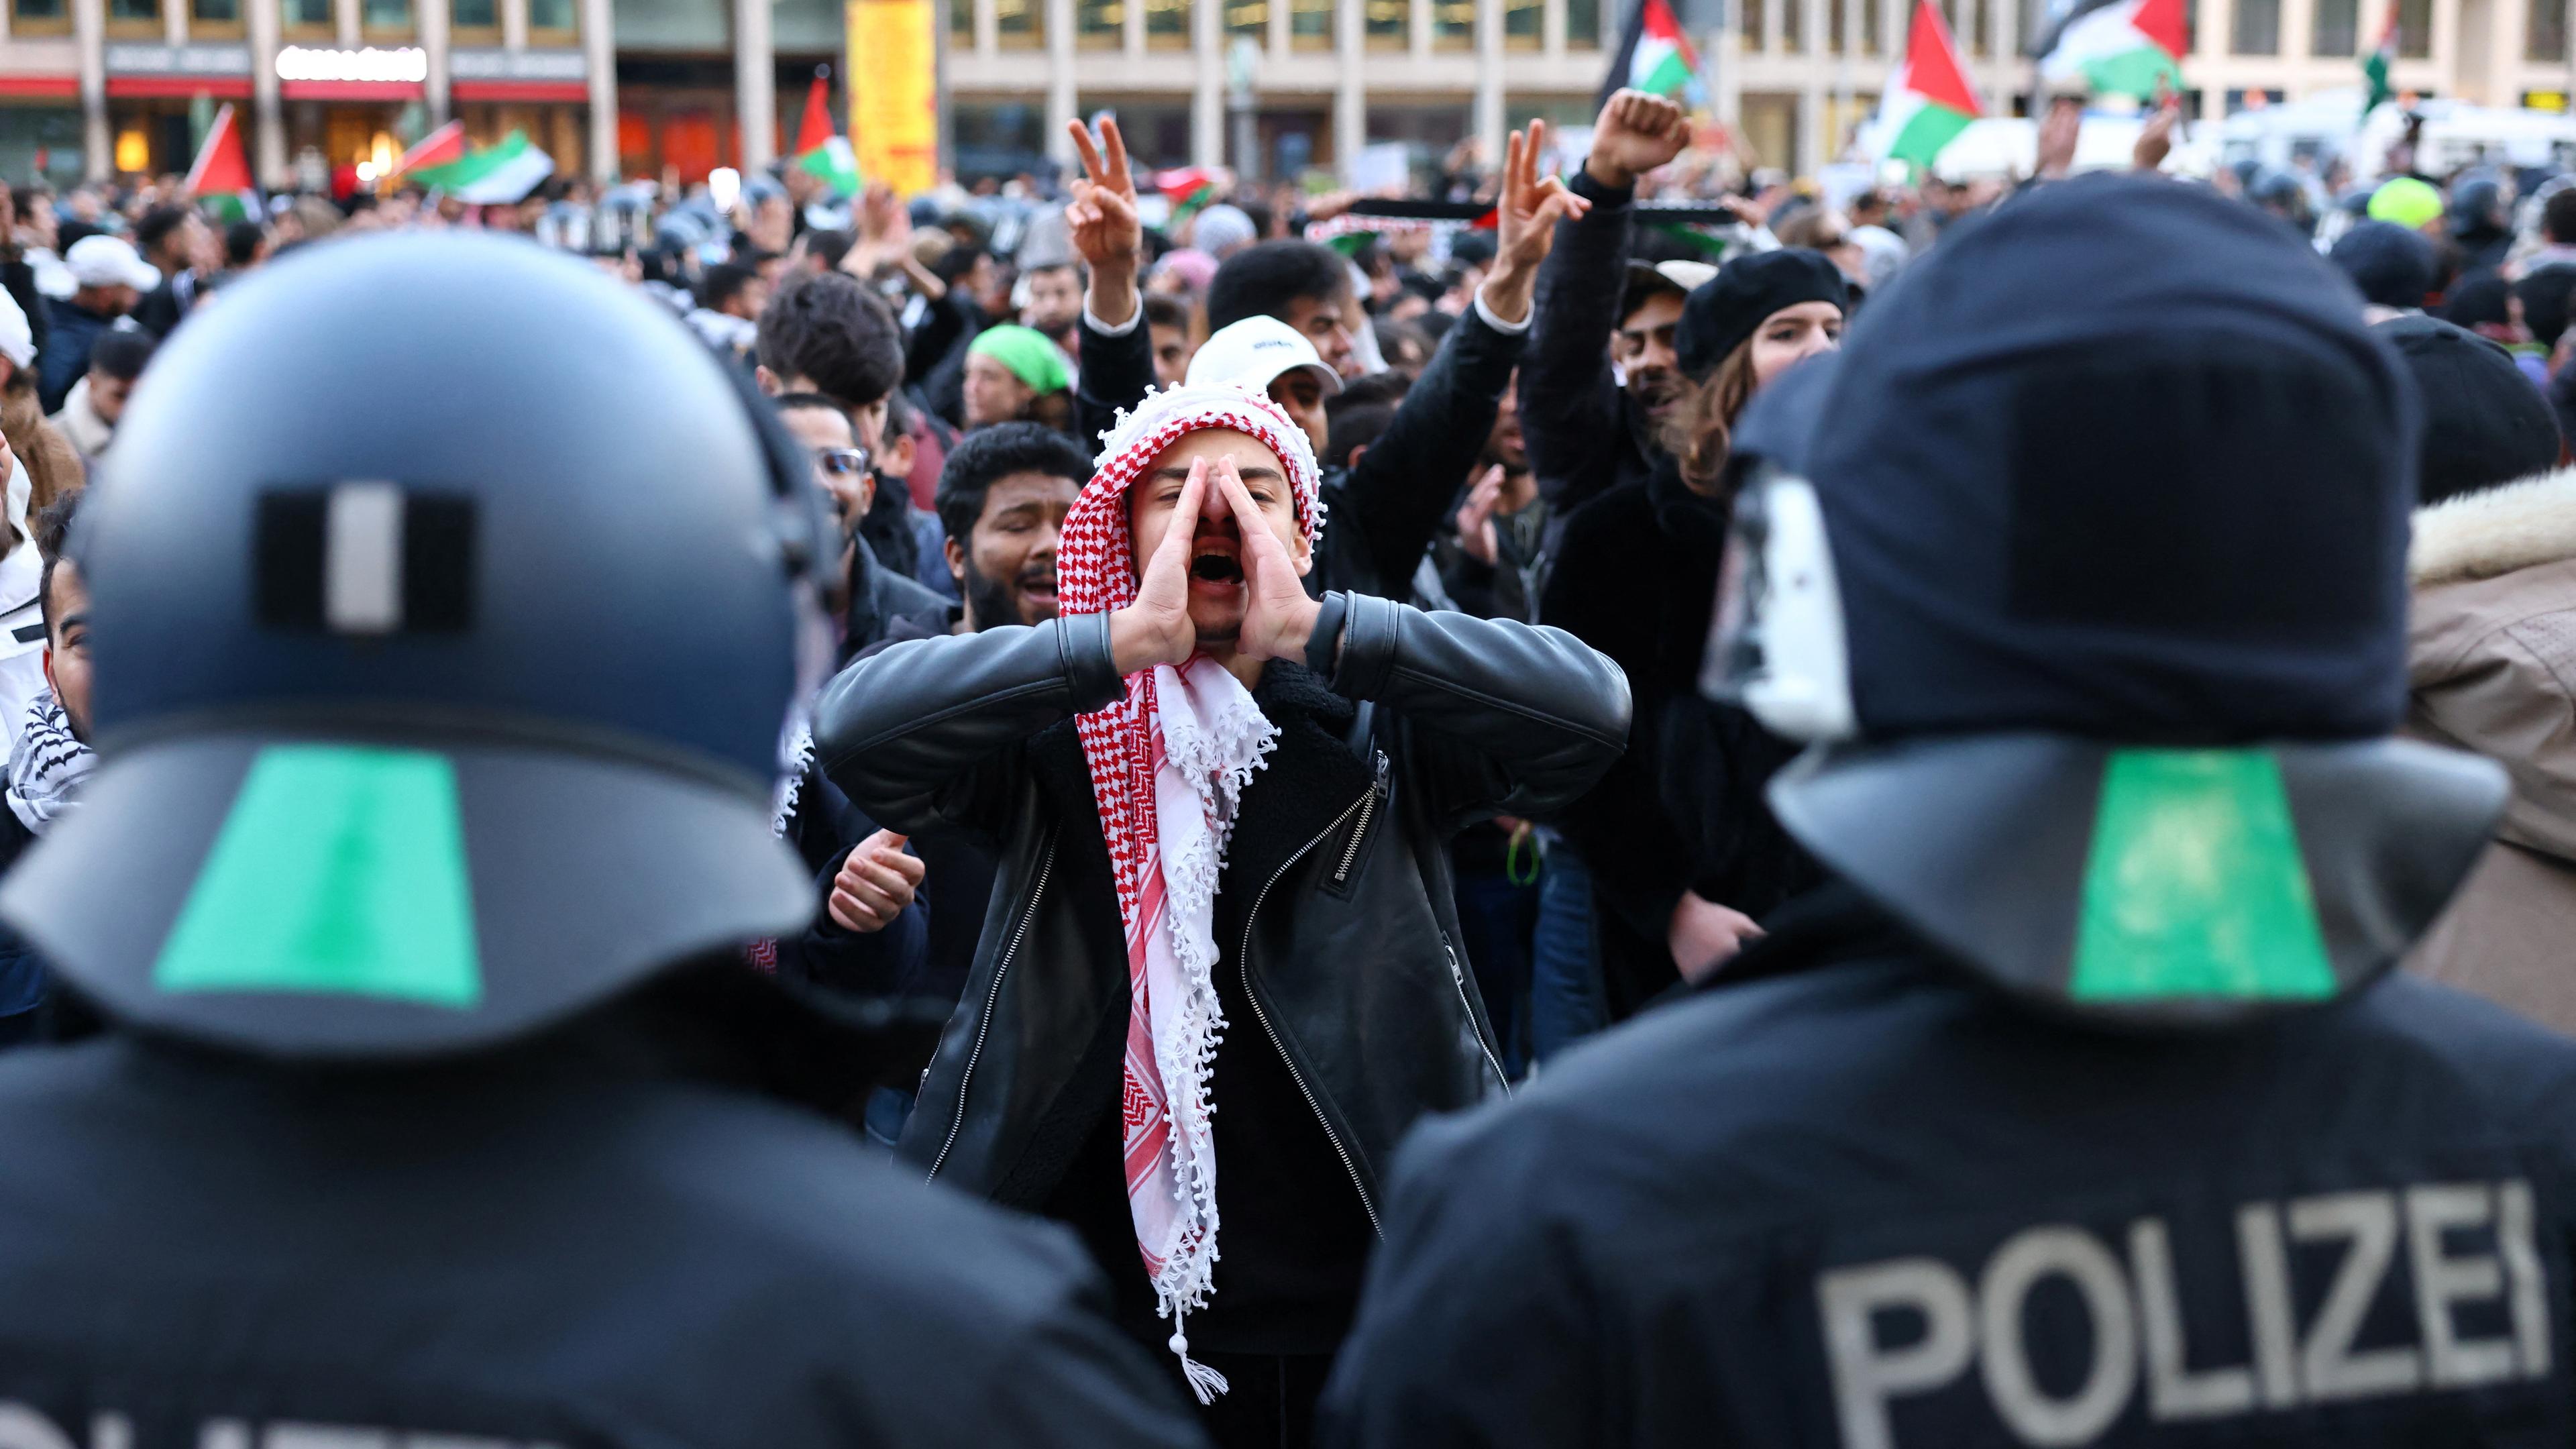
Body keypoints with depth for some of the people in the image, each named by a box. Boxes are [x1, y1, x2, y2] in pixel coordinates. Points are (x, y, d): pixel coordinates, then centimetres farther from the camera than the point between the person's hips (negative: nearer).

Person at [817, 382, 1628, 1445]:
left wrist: (1312, 629, -20)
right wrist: (1128, 638, -22)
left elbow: (1589, 708, -16)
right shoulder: (1055, 733, 0)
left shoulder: (1378, 727, 2)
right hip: (1115, 1308, 0)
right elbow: (856, 725, -18)